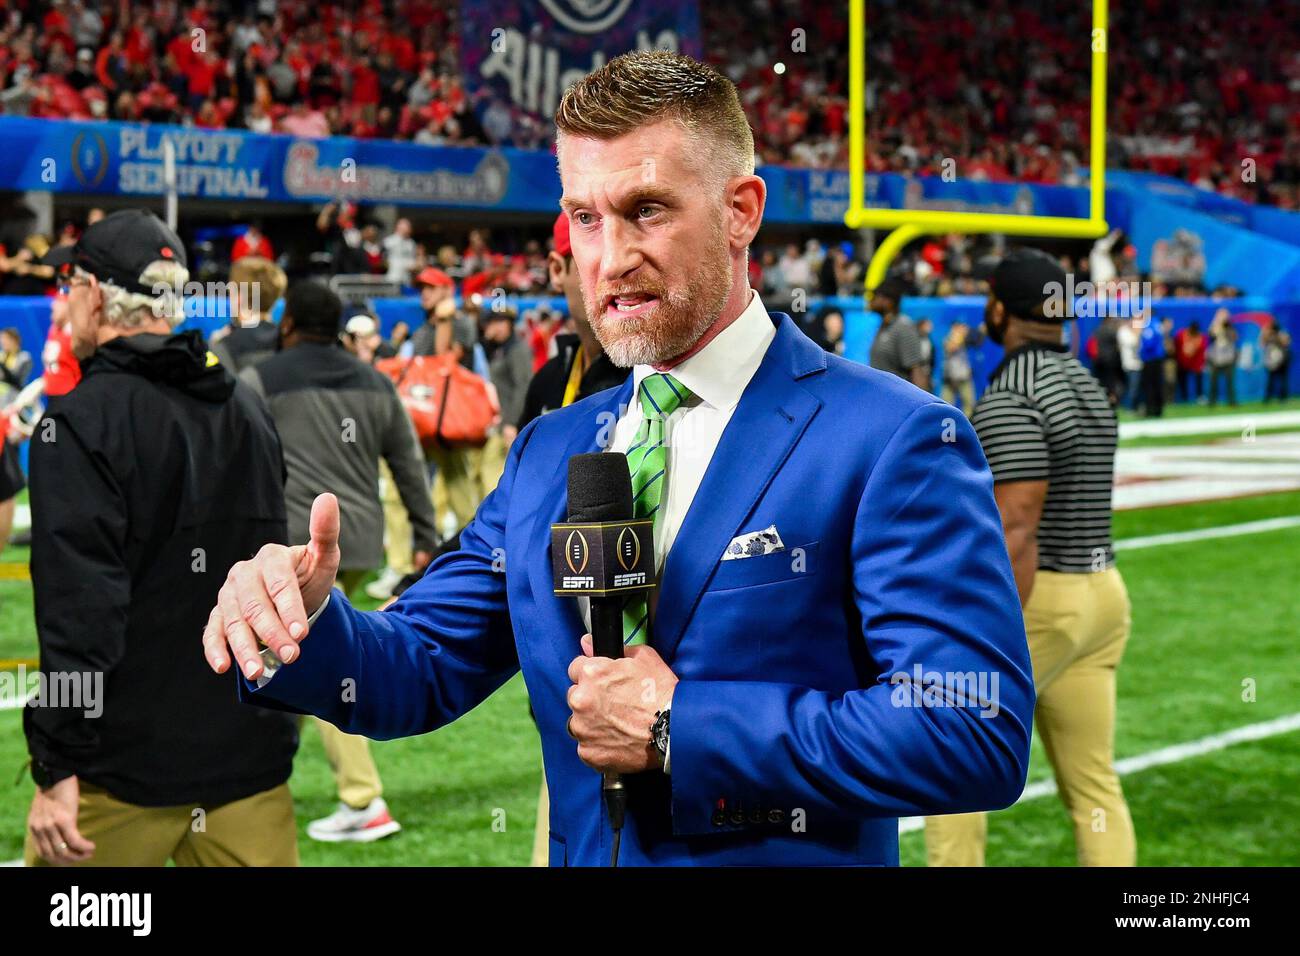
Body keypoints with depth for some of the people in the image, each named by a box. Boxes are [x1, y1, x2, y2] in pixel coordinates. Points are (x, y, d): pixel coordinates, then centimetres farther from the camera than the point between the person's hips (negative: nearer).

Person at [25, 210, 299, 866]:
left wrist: (58, 766, -17)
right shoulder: (248, 411, 11)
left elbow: (80, 602, -18)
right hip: (251, 756, 6)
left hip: (123, 764, -6)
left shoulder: (83, 418, -11)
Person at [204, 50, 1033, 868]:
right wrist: (306, 618, -16)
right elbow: (425, 672, 5)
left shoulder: (895, 441, -16)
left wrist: (681, 726, -21)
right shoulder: (550, 452, 5)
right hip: (585, 849, 6)